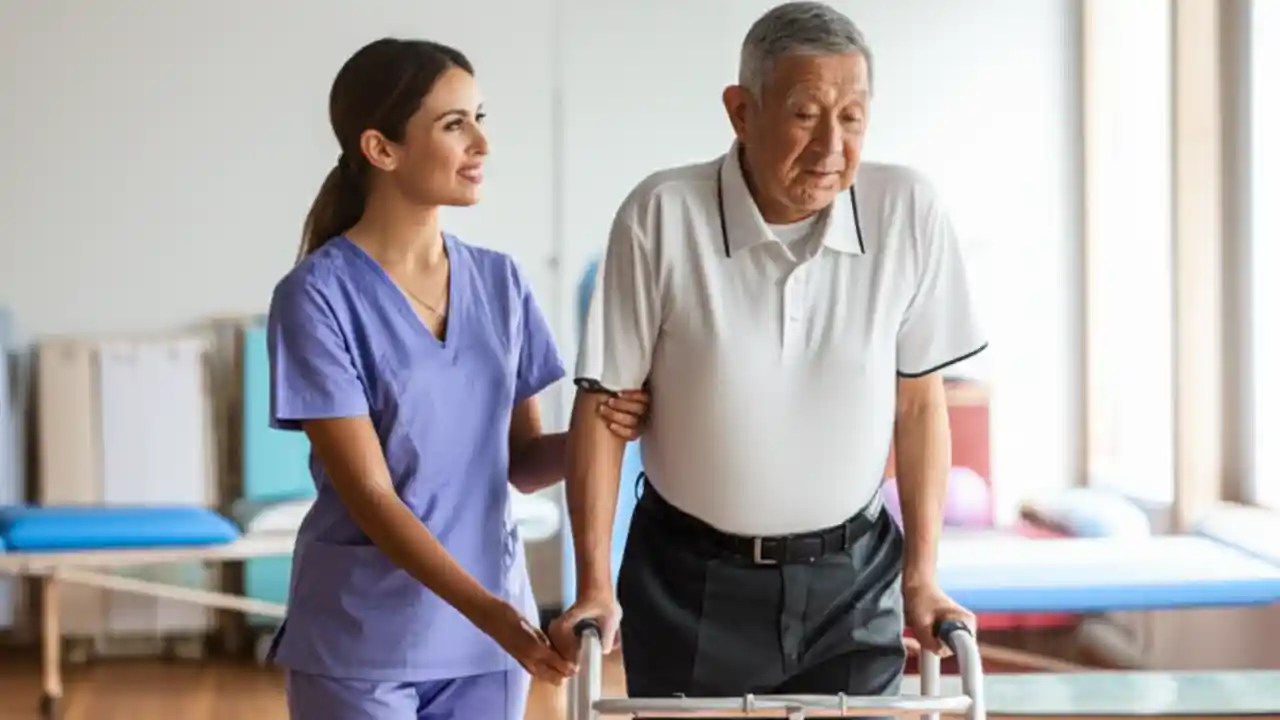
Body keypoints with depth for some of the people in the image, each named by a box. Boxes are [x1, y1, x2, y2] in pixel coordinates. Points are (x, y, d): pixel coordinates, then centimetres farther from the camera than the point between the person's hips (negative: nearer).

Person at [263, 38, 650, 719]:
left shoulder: (499, 281, 5)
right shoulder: (318, 295, -11)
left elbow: (522, 461, 9)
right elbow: (369, 496, -16)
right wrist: (486, 608, -26)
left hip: (483, 640, 5)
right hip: (360, 644, -5)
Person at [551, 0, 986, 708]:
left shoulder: (908, 210, -8)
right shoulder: (661, 215, -13)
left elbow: (918, 401, 0)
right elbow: (605, 403, -7)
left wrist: (921, 578, 0)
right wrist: (595, 587, -9)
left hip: (852, 578, 1)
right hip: (691, 580, -1)